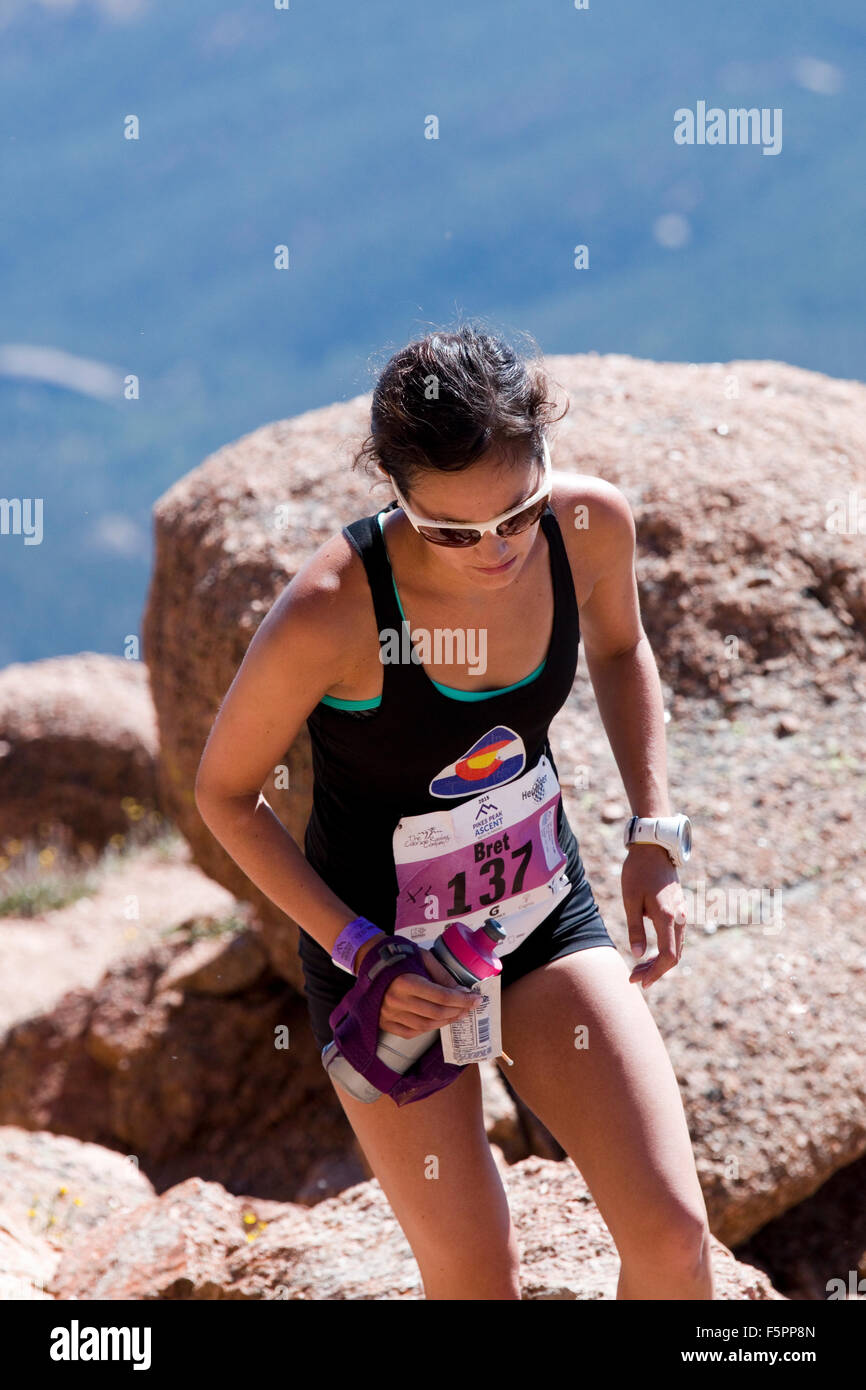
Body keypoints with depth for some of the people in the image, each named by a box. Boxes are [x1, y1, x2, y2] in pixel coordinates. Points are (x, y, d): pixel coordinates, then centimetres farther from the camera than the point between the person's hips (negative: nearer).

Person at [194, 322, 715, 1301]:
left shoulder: (590, 524, -18)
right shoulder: (327, 614, -31)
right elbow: (225, 793, -13)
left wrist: (652, 839, -1)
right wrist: (359, 955, -19)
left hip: (546, 915, 4)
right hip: (382, 942, -3)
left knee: (672, 1236, -6)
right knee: (474, 1279, 3)